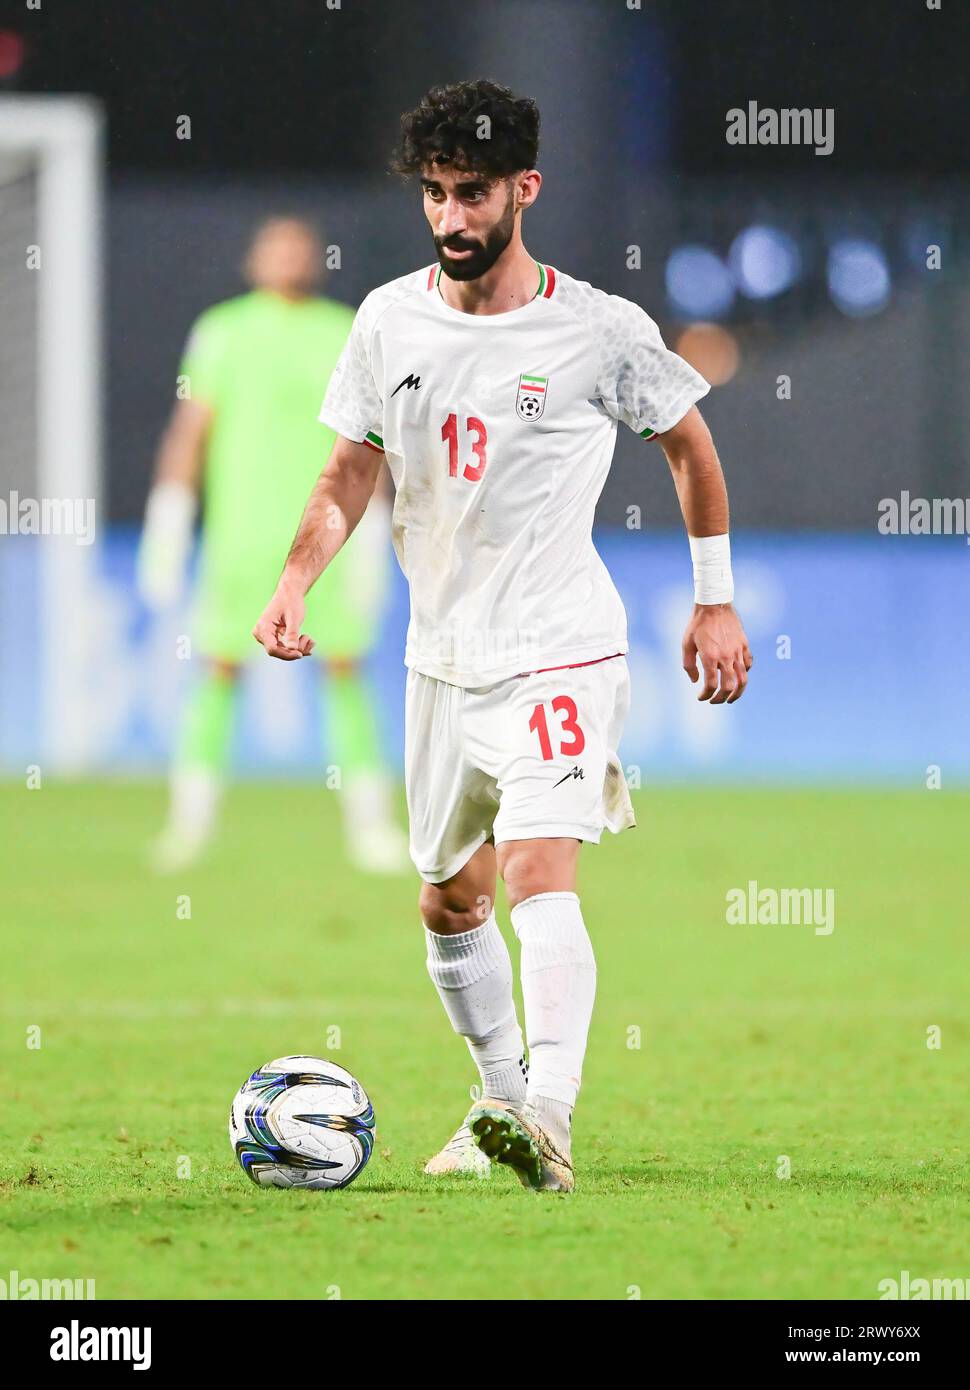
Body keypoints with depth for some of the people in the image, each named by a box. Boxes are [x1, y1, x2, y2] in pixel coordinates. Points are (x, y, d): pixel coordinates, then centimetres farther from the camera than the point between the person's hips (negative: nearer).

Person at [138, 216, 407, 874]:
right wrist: (166, 530, 1)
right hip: (240, 535, 0)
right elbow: (188, 431, 6)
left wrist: (373, 541, 2)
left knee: (345, 668, -4)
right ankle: (192, 814, 5)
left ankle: (371, 820, -1)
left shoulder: (345, 336, 7)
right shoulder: (221, 332, 7)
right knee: (221, 667, -2)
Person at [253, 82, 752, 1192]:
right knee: (448, 901, 15)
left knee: (539, 873, -25)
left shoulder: (600, 331, -10)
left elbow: (688, 444, 6)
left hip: (560, 652, -6)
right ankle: (499, 1102, 34)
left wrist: (716, 601, 8)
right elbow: (351, 472, 11)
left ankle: (549, 1116, -36)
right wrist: (294, 582, -4)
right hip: (442, 658, 6)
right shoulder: (389, 320, 1)